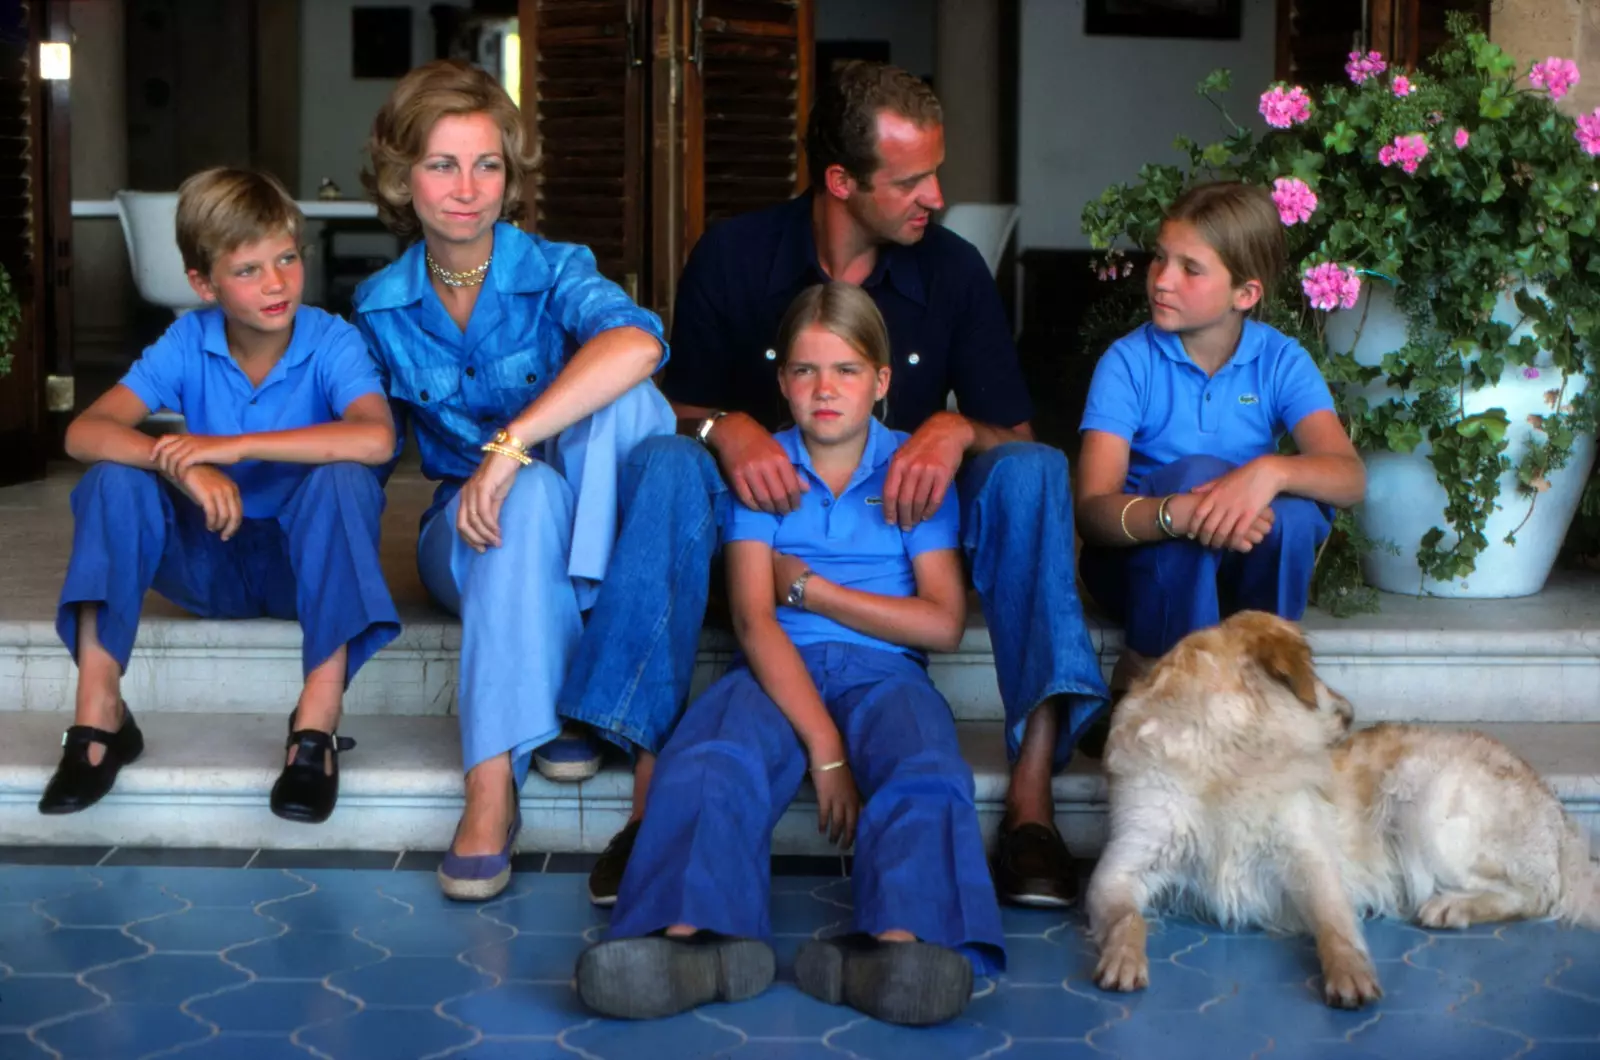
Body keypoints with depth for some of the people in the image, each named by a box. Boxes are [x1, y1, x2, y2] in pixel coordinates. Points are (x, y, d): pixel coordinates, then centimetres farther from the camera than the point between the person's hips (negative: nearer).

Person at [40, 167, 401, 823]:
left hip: (306, 566, -2)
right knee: (115, 478, -21)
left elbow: (376, 438, -35)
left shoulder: (332, 342, -14)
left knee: (344, 478, -32)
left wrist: (233, 446, -34)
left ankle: (318, 723, -34)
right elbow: (84, 433, -18)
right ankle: (98, 715, -23)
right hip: (212, 567, 3)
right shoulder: (188, 343, -6)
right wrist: (187, 467, -36)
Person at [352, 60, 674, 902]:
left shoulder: (553, 270, -8)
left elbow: (637, 342, -32)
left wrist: (510, 443, -39)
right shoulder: (379, 309, 1)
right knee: (532, 495, -37)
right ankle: (493, 784, -43)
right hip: (464, 540, 0)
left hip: (587, 534, 0)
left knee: (625, 398, -31)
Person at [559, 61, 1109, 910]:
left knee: (1033, 471, -26)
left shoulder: (954, 270, -2)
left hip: (906, 528, 1)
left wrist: (960, 431, -26)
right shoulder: (735, 256, -6)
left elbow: (1015, 433, -1)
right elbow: (678, 408, -1)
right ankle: (650, 797, -34)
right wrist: (723, 428, -26)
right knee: (664, 463, -31)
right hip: (766, 519, -1)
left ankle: (1031, 801, -32)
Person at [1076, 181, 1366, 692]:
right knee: (1198, 471, -31)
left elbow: (1349, 476, -20)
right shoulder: (1128, 362, -12)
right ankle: (1152, 671, -20)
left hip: (1238, 566, 2)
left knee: (1295, 510, -29)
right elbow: (1092, 509, -23)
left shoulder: (1281, 361, -6)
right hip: (1139, 558, -2)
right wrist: (1178, 513, -44)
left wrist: (1271, 471, -42)